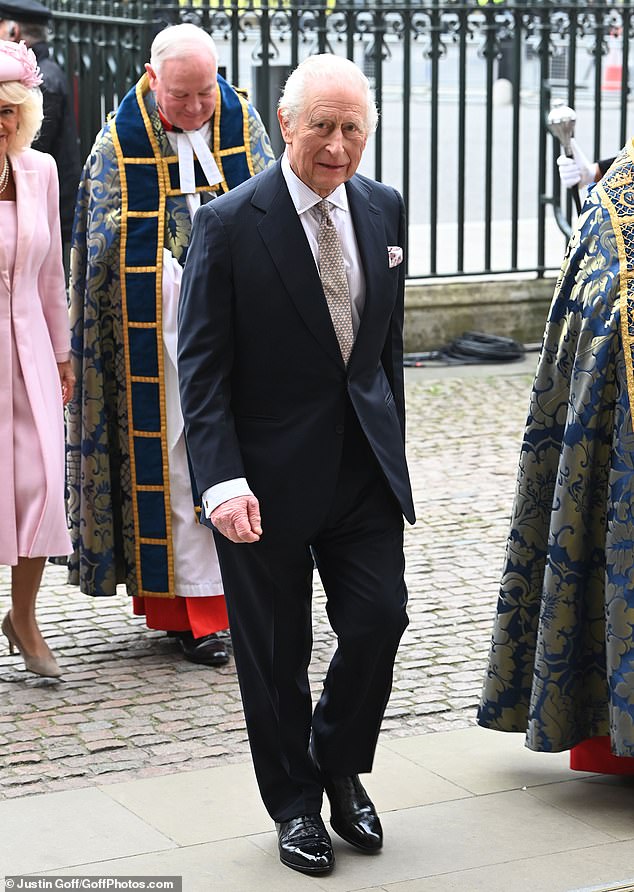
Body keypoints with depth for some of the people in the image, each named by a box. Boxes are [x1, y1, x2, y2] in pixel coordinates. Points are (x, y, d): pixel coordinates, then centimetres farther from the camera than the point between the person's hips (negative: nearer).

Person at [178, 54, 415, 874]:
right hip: (269, 474, -4)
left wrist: (390, 444, 14)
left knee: (379, 619, -2)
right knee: (275, 652, 8)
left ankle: (340, 766, 26)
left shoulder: (384, 209, 4)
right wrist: (221, 481, -22)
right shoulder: (229, 223, -12)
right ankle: (294, 804, 28)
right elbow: (200, 367, -13)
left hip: (364, 467, 4)